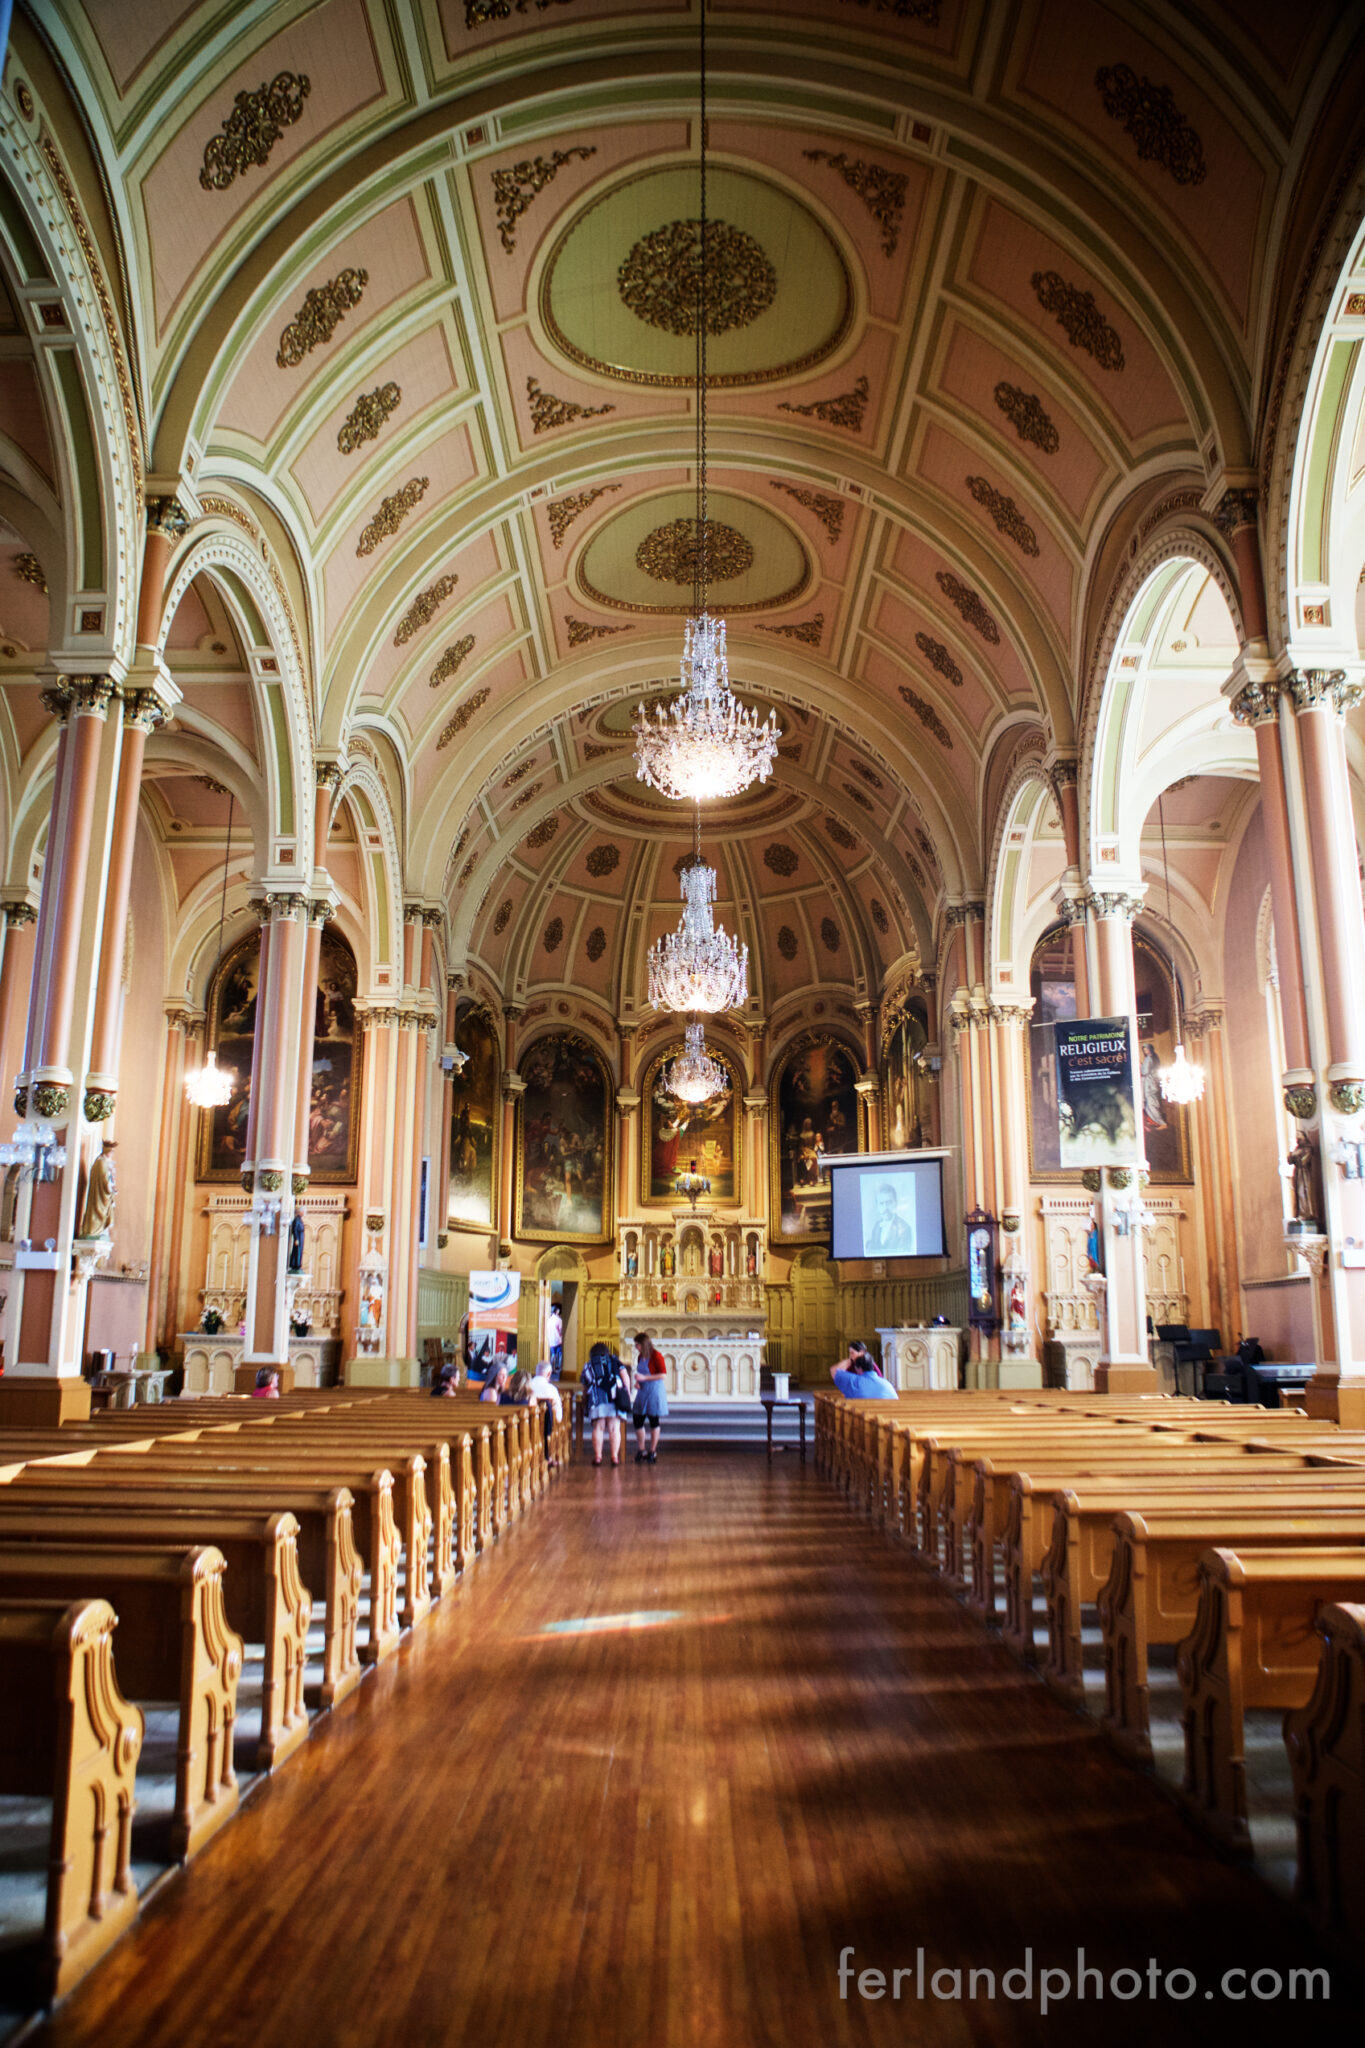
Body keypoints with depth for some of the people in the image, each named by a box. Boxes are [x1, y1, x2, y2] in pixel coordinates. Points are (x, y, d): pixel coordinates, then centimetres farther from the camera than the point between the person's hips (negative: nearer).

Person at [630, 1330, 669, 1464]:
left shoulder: (656, 1356, -13)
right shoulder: (640, 1357, 10)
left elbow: (664, 1375, -17)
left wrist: (644, 1378, -20)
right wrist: (637, 1382, 3)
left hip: (654, 1391, -7)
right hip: (643, 1392, 7)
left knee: (654, 1421, 2)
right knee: (637, 1420, 5)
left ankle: (652, 1453, 12)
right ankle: (641, 1451, 18)